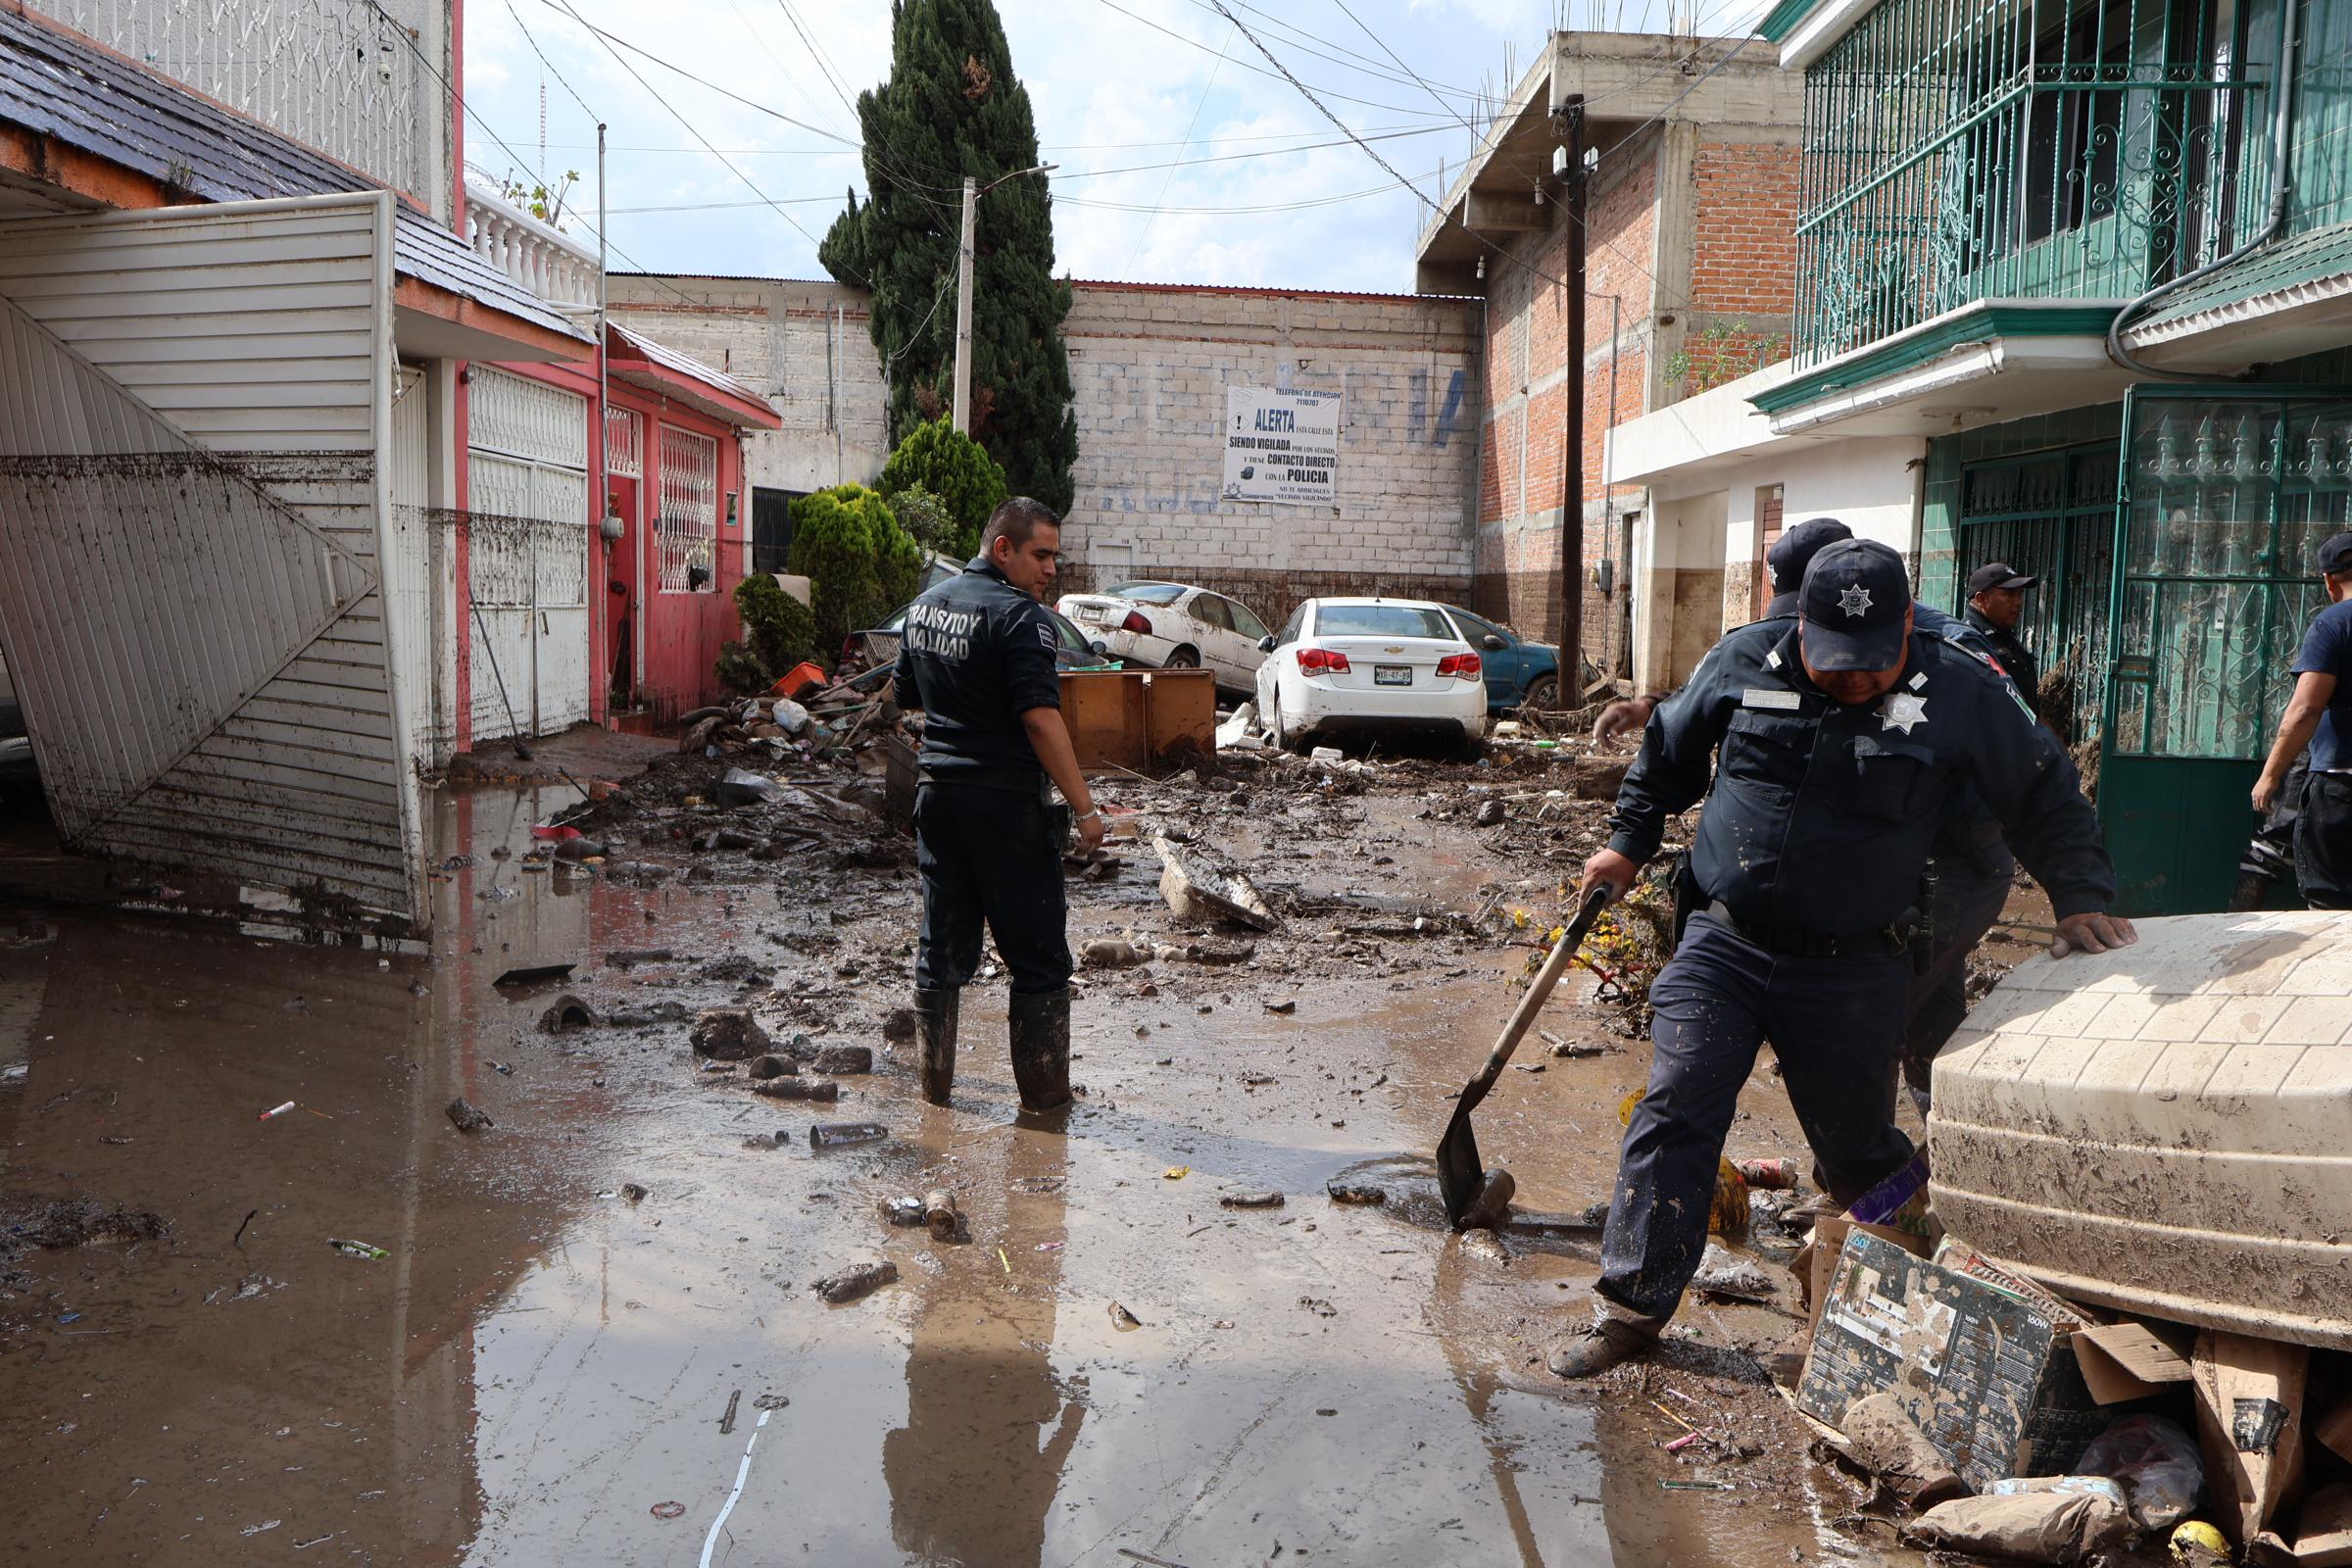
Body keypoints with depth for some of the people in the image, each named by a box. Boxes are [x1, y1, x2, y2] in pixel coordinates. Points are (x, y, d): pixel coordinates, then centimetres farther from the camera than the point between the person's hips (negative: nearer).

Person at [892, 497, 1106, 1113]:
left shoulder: (924, 606, 11)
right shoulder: (1019, 615, -15)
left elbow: (908, 696, 21)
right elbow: (1040, 718, -22)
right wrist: (1084, 807, -20)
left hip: (937, 793, 7)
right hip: (1005, 802, -7)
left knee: (942, 943, 14)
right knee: (1038, 954, 3)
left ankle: (934, 1081, 21)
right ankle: (1044, 1091, 9)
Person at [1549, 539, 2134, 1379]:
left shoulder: (1962, 693, -5)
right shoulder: (1743, 661, -2)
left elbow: (2048, 796, 7)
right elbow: (1667, 751, 15)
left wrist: (2080, 898, -1)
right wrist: (1628, 843, 17)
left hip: (1852, 971, -1)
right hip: (1723, 943, 1)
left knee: (1854, 1144, 10)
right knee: (1674, 1112, -6)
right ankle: (1632, 1305, 4)